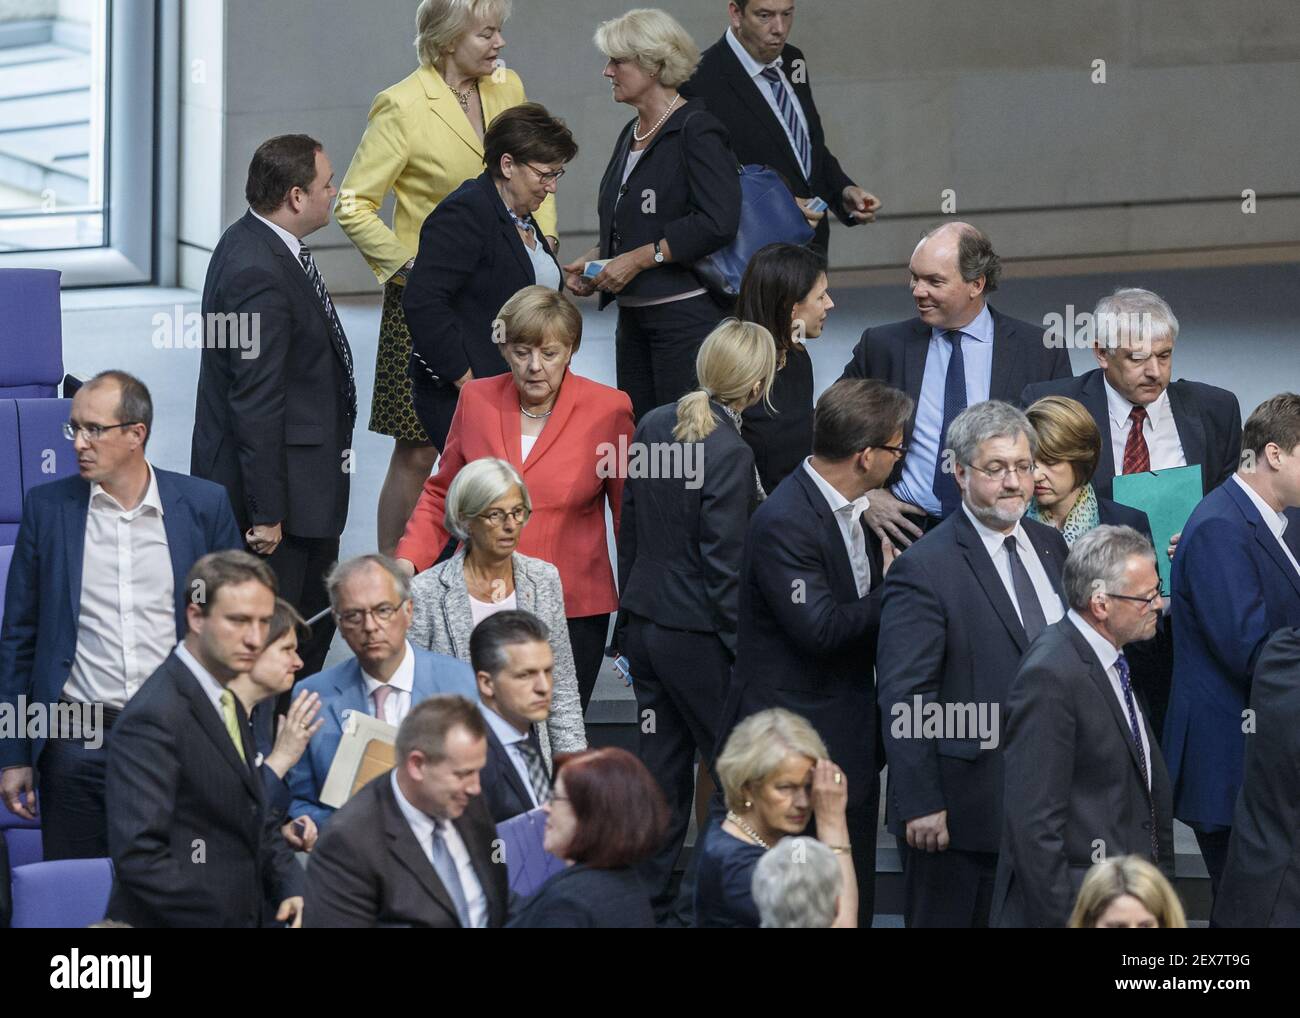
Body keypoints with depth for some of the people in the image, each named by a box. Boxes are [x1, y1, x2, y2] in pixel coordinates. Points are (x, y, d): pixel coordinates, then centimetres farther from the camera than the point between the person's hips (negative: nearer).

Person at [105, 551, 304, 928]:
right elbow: (139, 856, -21)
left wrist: (292, 889, 3)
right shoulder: (154, 717, -15)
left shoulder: (229, 703, 14)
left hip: (245, 916, 8)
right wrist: (227, 920, -19)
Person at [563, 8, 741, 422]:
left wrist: (639, 259, -19)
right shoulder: (632, 135, 16)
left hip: (686, 312, -9)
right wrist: (594, 260, 7)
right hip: (634, 317, 9)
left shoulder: (697, 131, -11)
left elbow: (717, 223, -22)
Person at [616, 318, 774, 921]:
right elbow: (723, 566, -19)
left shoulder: (653, 426, 3)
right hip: (698, 635, -8)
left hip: (644, 619, 8)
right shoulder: (730, 453, -20)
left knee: (662, 767, 14)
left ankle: (650, 900, 19)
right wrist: (748, 651, -12)